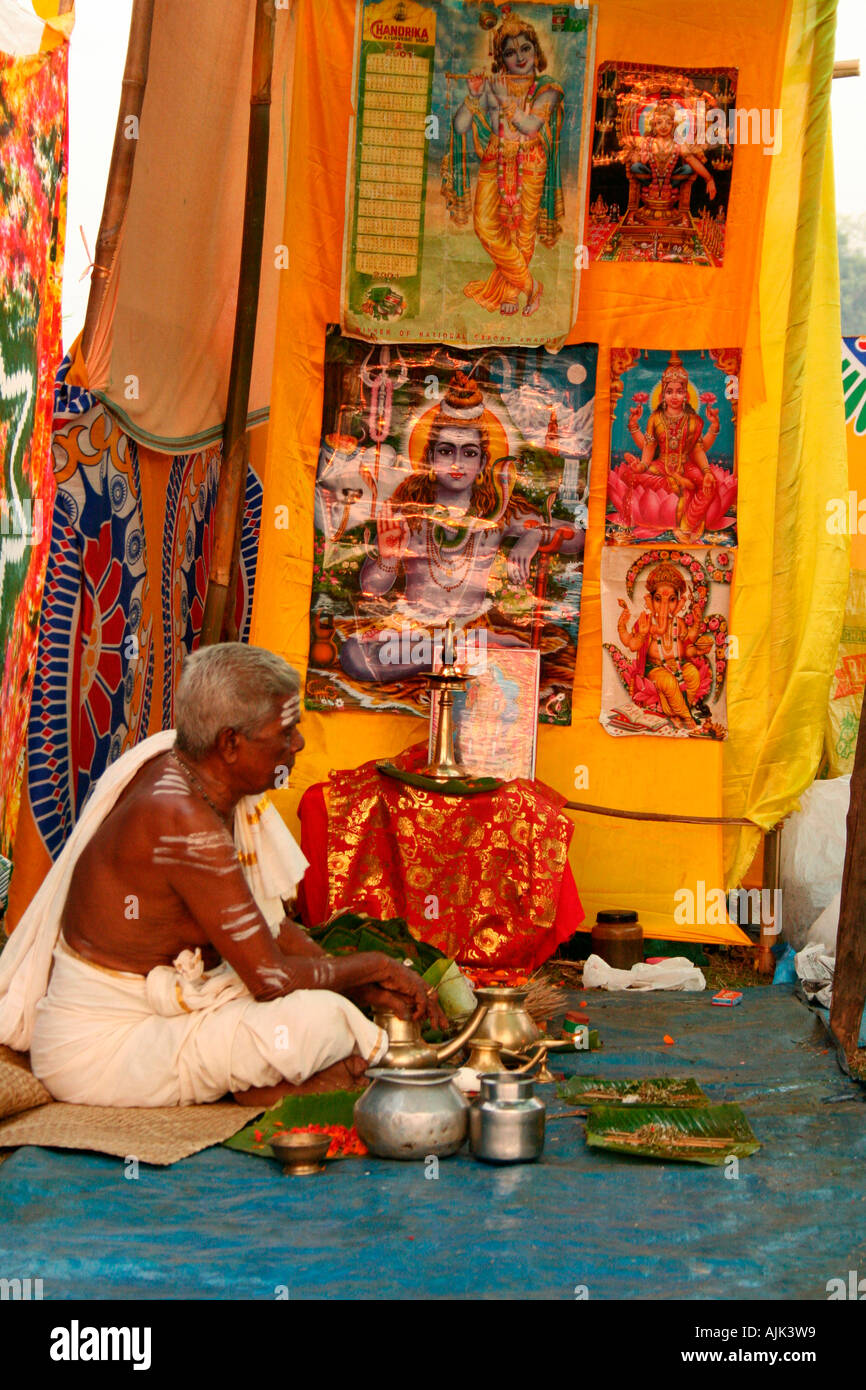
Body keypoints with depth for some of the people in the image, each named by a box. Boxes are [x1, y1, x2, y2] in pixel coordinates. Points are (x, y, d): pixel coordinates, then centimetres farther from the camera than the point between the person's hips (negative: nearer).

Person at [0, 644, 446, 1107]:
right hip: (98, 1048, -10)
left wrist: (369, 989, 2)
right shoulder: (185, 824, -28)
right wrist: (374, 965, -7)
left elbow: (269, 925, 11)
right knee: (321, 1021, -25)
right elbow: (273, 978, -24)